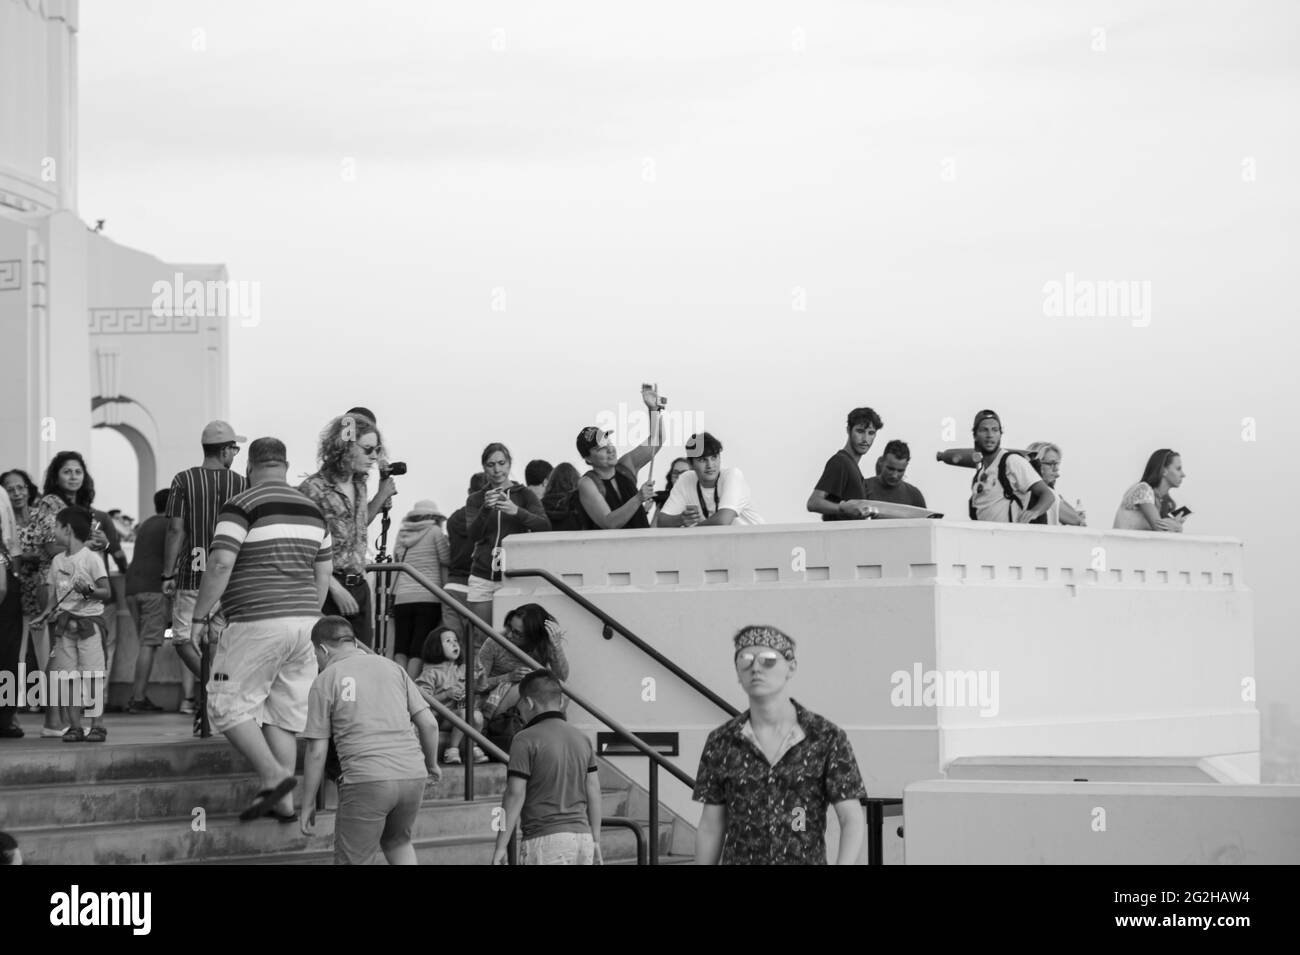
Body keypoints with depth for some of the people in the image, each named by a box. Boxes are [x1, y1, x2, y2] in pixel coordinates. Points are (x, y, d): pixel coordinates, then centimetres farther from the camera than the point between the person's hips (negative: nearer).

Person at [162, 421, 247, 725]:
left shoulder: (184, 480, -4)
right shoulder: (241, 484, 2)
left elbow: (175, 531, -7)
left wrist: (167, 575, -2)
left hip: (192, 575, -2)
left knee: (183, 637, 5)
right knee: (216, 638, 10)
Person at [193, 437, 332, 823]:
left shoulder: (242, 506, -7)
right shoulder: (312, 509, 13)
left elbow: (220, 563, -16)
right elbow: (324, 573, 16)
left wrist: (199, 617, -7)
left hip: (258, 622, -7)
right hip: (304, 620, 7)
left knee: (228, 705, 2)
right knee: (284, 711, 11)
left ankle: (273, 775, -11)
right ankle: (284, 802, 9)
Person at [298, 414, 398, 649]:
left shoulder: (359, 485, 13)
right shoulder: (314, 489, -11)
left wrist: (381, 497, 17)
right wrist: (335, 589, -18)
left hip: (358, 586, 8)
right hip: (330, 588, -8)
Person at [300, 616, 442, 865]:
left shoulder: (325, 680, 3)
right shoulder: (392, 667, 15)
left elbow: (317, 751, 1)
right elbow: (428, 723, 11)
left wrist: (308, 804, 9)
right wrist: (431, 763, 29)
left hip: (366, 781, -5)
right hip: (413, 775, 5)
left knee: (349, 861, 6)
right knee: (397, 841, 29)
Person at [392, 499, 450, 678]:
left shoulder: (401, 535, 14)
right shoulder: (434, 532, 1)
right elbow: (447, 560, -1)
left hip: (402, 598, 4)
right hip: (428, 597, -4)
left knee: (401, 645, 5)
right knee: (419, 649, -5)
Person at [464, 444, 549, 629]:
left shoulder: (524, 495, 8)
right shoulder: (475, 499, 12)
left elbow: (545, 527, -8)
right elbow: (473, 535, -4)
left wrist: (516, 511, -24)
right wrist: (486, 509, -22)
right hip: (483, 577, 2)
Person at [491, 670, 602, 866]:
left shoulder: (525, 740, -7)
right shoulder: (583, 739, 12)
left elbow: (515, 794, -10)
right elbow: (594, 794, 12)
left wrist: (500, 847, -7)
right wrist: (596, 841, 18)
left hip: (545, 838, -6)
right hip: (582, 835, 6)